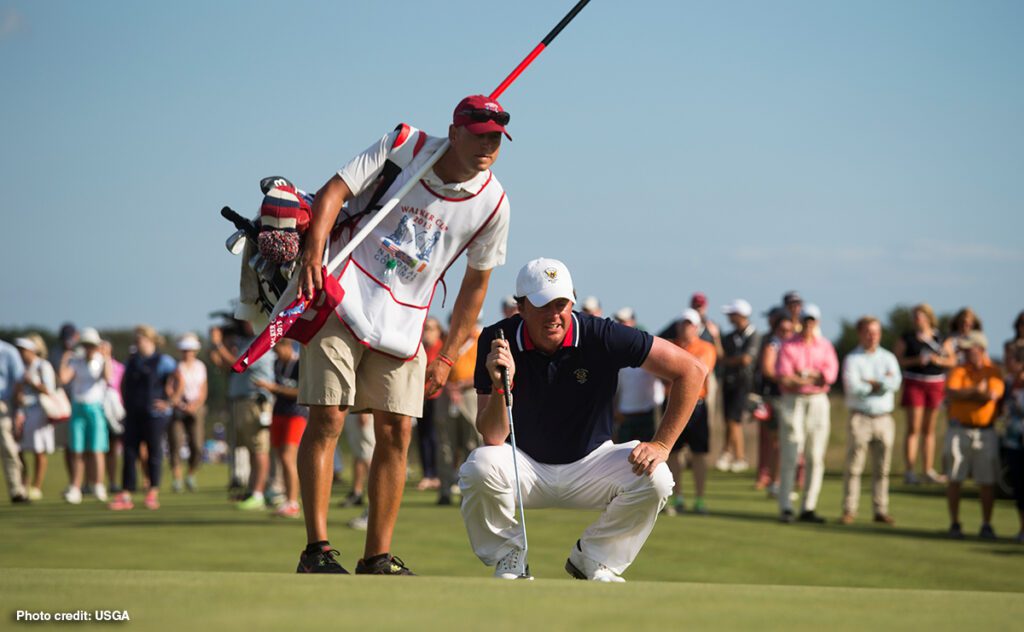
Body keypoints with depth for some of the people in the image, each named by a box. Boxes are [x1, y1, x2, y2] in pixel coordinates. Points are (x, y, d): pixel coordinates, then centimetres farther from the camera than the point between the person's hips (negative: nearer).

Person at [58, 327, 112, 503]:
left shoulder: (104, 362, 1)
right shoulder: (75, 361, 7)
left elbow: (108, 378, -20)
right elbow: (64, 379, -7)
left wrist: (105, 358, -24)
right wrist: (64, 359, -6)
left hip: (96, 408, -2)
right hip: (78, 408, 2)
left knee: (96, 450, -6)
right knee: (76, 451, 1)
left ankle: (99, 487, -2)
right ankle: (75, 489, 2)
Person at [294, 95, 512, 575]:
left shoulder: (493, 201, 0)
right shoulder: (403, 145, -8)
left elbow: (476, 283, 9)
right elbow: (333, 192, -13)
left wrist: (447, 358, 5)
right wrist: (313, 255, -30)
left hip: (403, 325, 4)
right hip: (343, 302, -4)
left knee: (396, 431, 0)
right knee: (327, 418, -10)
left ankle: (377, 558, 7)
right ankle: (316, 549, -9)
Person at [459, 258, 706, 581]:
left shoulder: (602, 337, -18)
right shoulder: (497, 341, -16)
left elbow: (691, 370, -15)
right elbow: (492, 437, -19)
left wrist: (661, 444, -18)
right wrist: (499, 386, -38)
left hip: (589, 464, 1)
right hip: (525, 467, -1)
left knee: (655, 478, -26)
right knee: (480, 468, -33)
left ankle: (593, 560, 0)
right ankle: (508, 560, -5)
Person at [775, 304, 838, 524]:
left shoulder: (825, 346, 9)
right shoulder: (788, 346, 2)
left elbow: (830, 374, -5)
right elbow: (784, 377, -11)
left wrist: (802, 374, -9)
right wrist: (815, 378, -8)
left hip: (818, 404, 3)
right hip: (793, 403, -3)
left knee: (816, 458, 2)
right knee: (790, 456, -8)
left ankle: (808, 509, 7)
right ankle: (785, 508, -7)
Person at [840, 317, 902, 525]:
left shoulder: (888, 358, 12)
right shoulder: (852, 359, 2)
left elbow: (895, 383, -5)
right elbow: (852, 387, -15)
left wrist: (869, 382, -7)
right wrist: (881, 383, -4)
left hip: (884, 419, 3)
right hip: (860, 418, -3)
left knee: (882, 468, 4)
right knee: (853, 466, -5)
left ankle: (881, 510, 9)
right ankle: (849, 510, -1)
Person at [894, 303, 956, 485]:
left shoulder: (940, 338, 7)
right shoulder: (907, 338, 1)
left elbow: (952, 360, 10)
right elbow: (896, 359, -4)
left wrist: (939, 360, -9)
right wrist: (915, 360, -17)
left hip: (936, 384, 3)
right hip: (914, 384, -3)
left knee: (930, 429, 9)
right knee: (913, 428, -8)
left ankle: (929, 470, 14)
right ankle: (909, 471, -9)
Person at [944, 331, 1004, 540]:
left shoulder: (993, 372, 2)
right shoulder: (959, 370, 4)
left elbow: (993, 395, -16)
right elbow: (952, 393, -13)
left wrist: (965, 394, -10)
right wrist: (977, 391, -12)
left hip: (986, 432, 0)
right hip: (959, 430, 0)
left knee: (987, 482, 2)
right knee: (955, 479, 1)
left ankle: (986, 526, 10)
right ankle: (954, 524, 9)